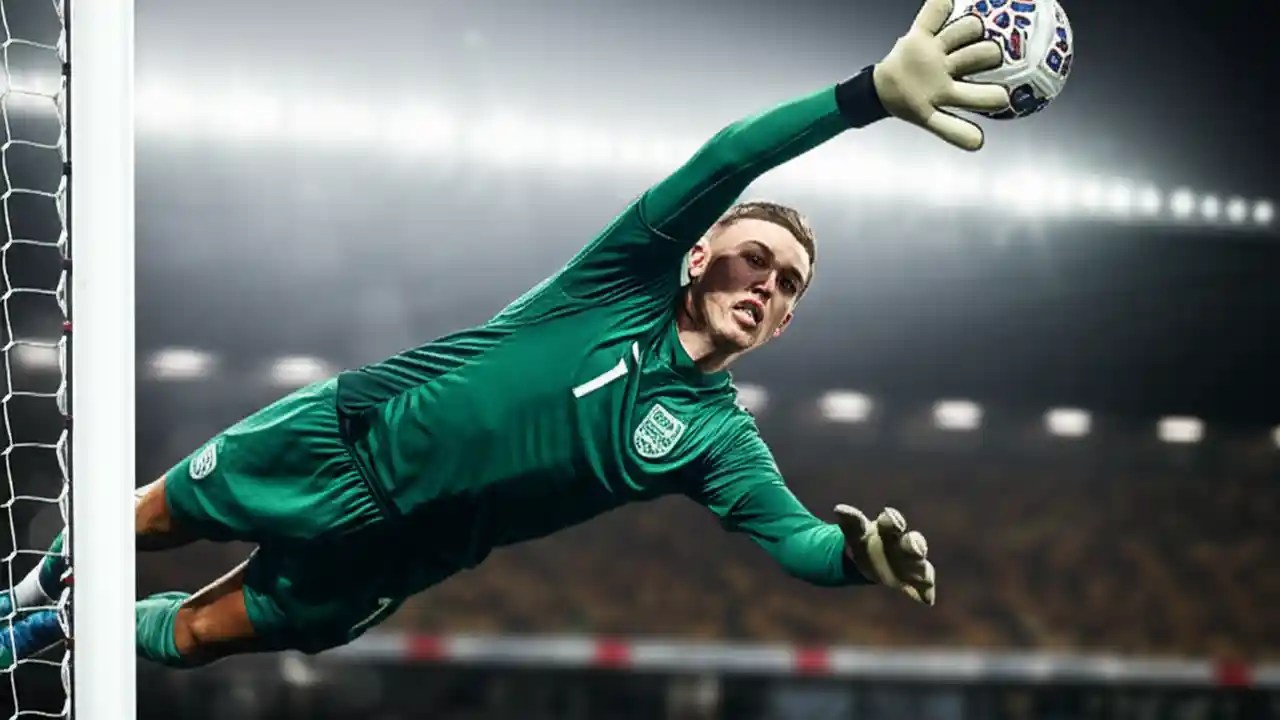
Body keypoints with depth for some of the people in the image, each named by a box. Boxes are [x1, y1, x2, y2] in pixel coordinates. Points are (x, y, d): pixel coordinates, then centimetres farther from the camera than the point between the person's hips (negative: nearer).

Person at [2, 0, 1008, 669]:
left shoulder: (718, 439, -6)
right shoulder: (632, 278, -14)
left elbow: (794, 536, -21)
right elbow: (722, 167, -31)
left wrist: (861, 555, -47)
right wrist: (874, 92, -47)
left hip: (392, 549, 2)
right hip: (342, 431, -2)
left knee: (194, 635, 11)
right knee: (151, 521, 15)